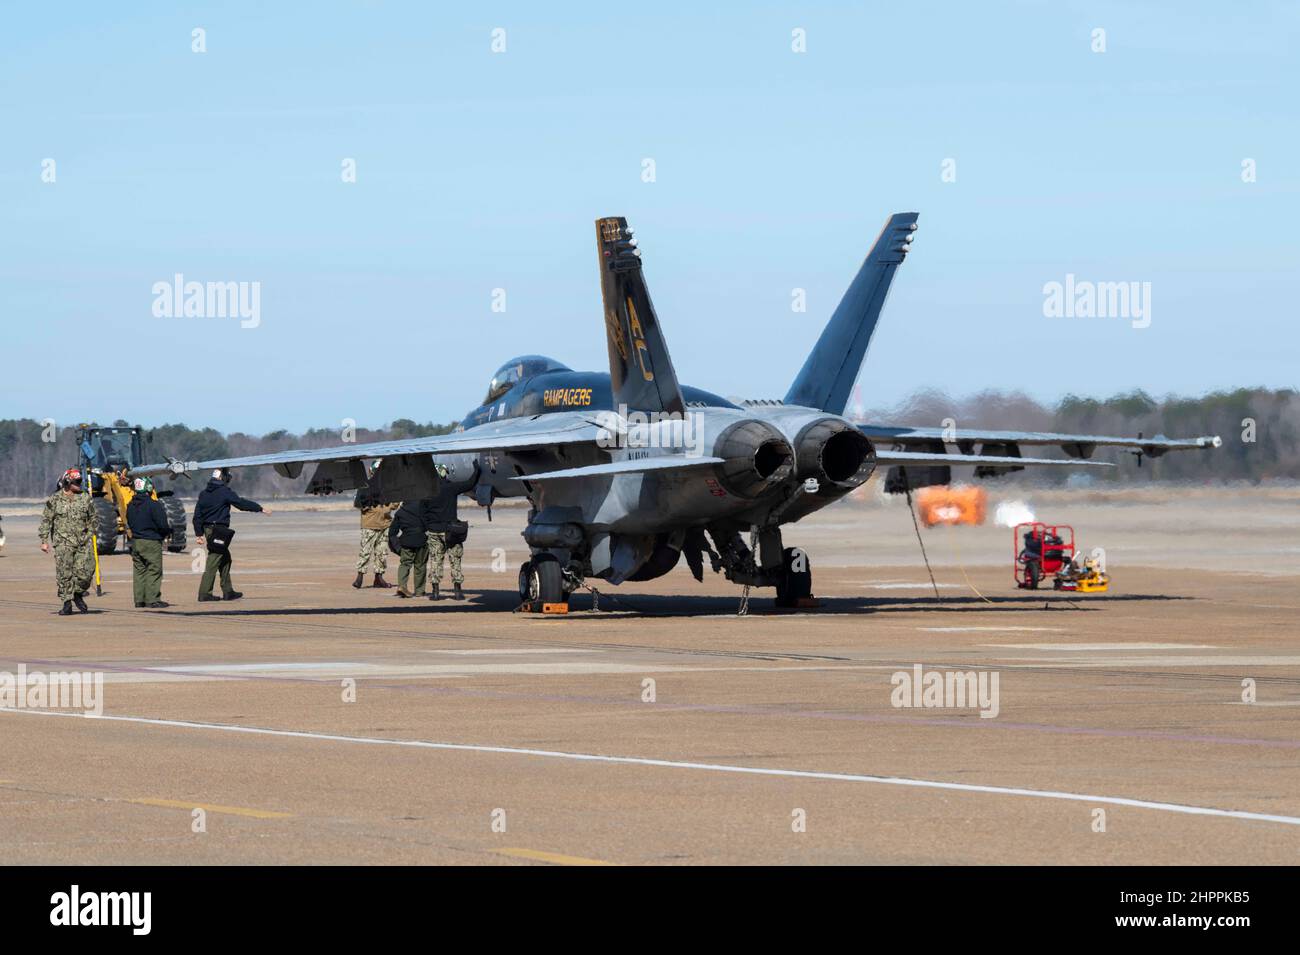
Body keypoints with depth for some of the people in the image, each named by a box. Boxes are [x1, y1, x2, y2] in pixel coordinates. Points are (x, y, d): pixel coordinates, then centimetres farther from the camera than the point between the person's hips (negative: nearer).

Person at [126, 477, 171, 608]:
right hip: (151, 543, -7)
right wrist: (169, 530, 4)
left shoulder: (131, 506, 8)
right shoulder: (153, 505, -15)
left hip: (135, 541, 7)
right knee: (154, 571, -2)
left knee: (138, 571, 11)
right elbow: (162, 525, -16)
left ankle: (139, 600, 12)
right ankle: (152, 599, -6)